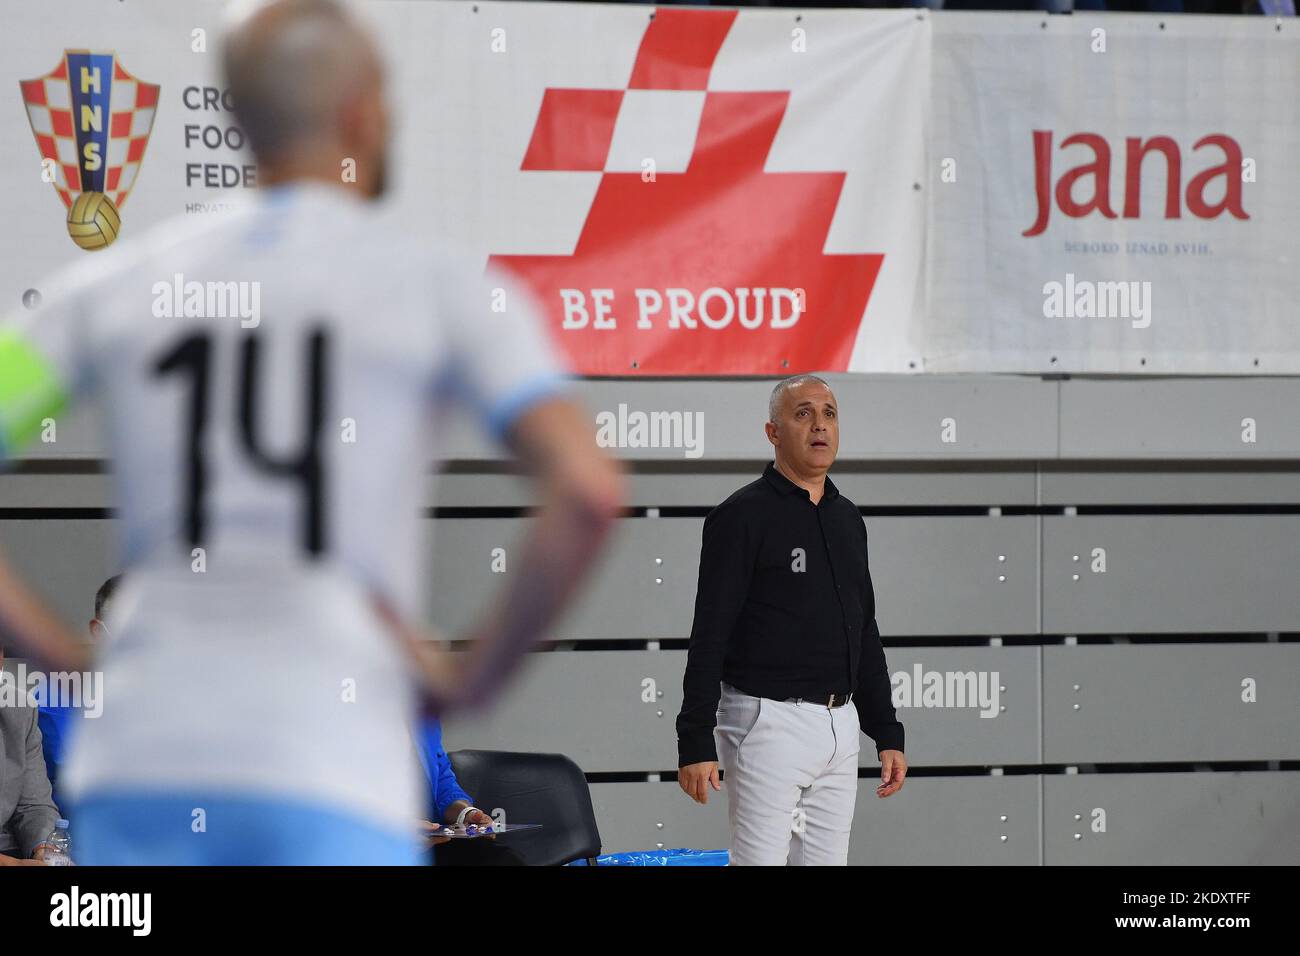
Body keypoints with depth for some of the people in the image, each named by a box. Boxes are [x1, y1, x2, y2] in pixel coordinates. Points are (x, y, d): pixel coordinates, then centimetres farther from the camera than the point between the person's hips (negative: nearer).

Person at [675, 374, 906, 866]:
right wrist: (695, 742, -17)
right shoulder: (742, 516, -7)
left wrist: (887, 733, 17)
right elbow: (709, 636, -11)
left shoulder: (847, 519, 15)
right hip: (769, 722, -7)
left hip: (839, 727, 7)